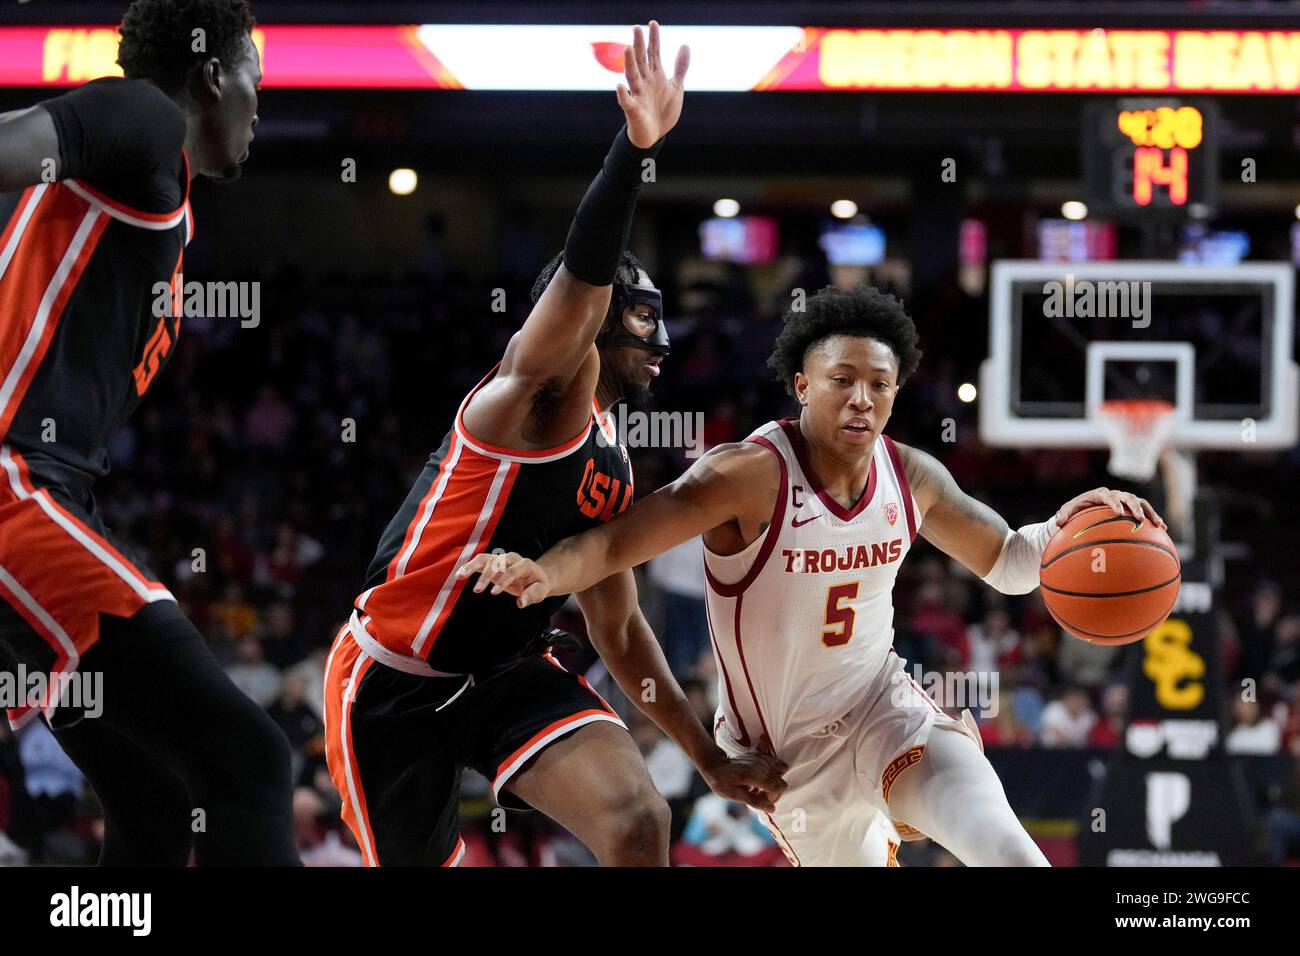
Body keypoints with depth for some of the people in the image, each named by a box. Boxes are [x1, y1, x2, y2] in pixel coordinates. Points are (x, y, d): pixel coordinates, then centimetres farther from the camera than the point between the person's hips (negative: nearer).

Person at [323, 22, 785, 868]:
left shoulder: (612, 469, 13)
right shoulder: (545, 387, -11)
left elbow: (620, 630, 21)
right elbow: (581, 281, -32)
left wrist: (711, 758, 17)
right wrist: (636, 146, -48)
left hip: (511, 670, 7)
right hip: (394, 676, -7)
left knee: (639, 821, -18)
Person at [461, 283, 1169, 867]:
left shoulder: (910, 477, -5)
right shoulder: (750, 475, -23)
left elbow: (1008, 562, 12)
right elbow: (616, 542, -30)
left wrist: (1067, 525, -9)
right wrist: (542, 573, -52)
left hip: (885, 710, 3)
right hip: (790, 755, -3)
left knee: (1007, 851, -20)